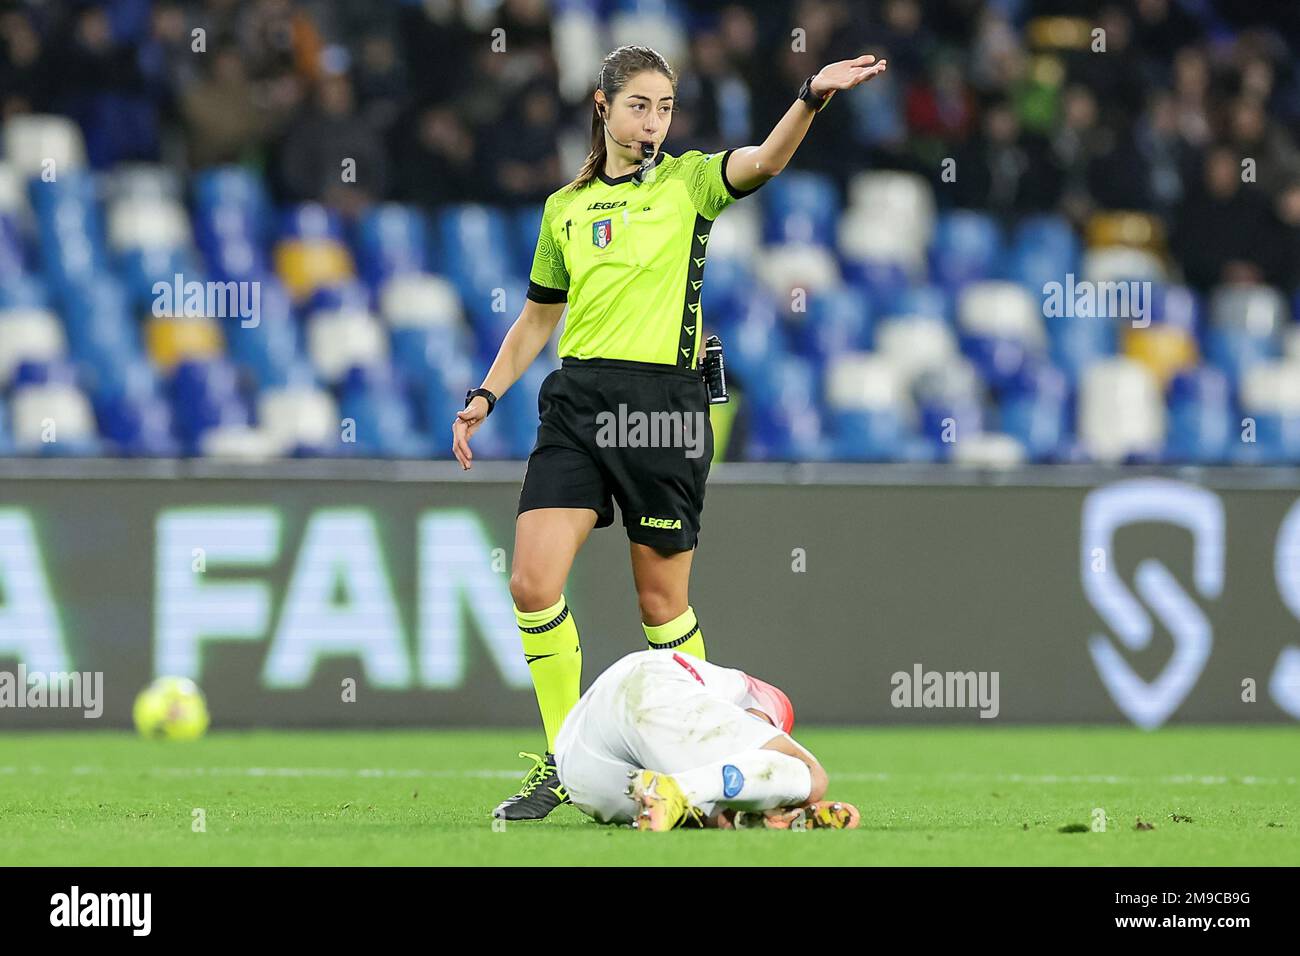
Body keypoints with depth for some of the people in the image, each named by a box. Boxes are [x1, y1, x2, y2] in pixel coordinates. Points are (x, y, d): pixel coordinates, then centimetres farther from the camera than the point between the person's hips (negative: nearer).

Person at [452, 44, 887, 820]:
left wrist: (813, 98, -34)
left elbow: (765, 160, -16)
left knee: (662, 602, 2)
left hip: (666, 403, -3)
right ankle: (563, 764, 3)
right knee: (533, 583, -9)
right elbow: (537, 319, 24)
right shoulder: (565, 207, 15)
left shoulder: (689, 182, 4)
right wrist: (486, 395, 13)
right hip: (577, 403, 3)